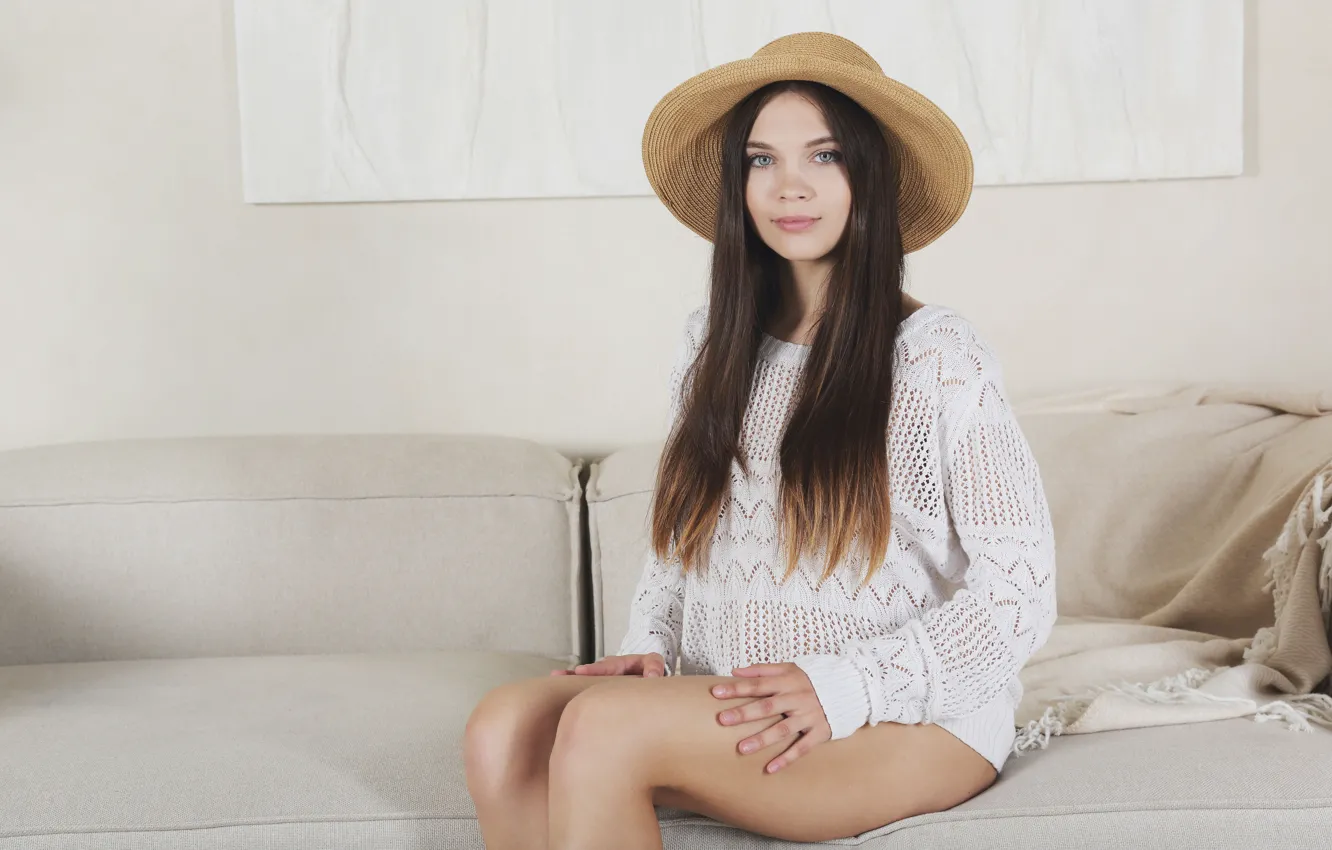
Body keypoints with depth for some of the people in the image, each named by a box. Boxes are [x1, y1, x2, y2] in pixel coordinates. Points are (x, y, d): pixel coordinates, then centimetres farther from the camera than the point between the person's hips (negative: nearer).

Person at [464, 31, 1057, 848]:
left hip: (910, 721, -5)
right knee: (504, 730, -23)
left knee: (604, 726, -30)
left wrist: (840, 688, -18)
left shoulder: (940, 359, -5)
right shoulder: (714, 345, 11)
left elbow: (1017, 596, -7)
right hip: (722, 699, 5)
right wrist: (651, 647, 0)